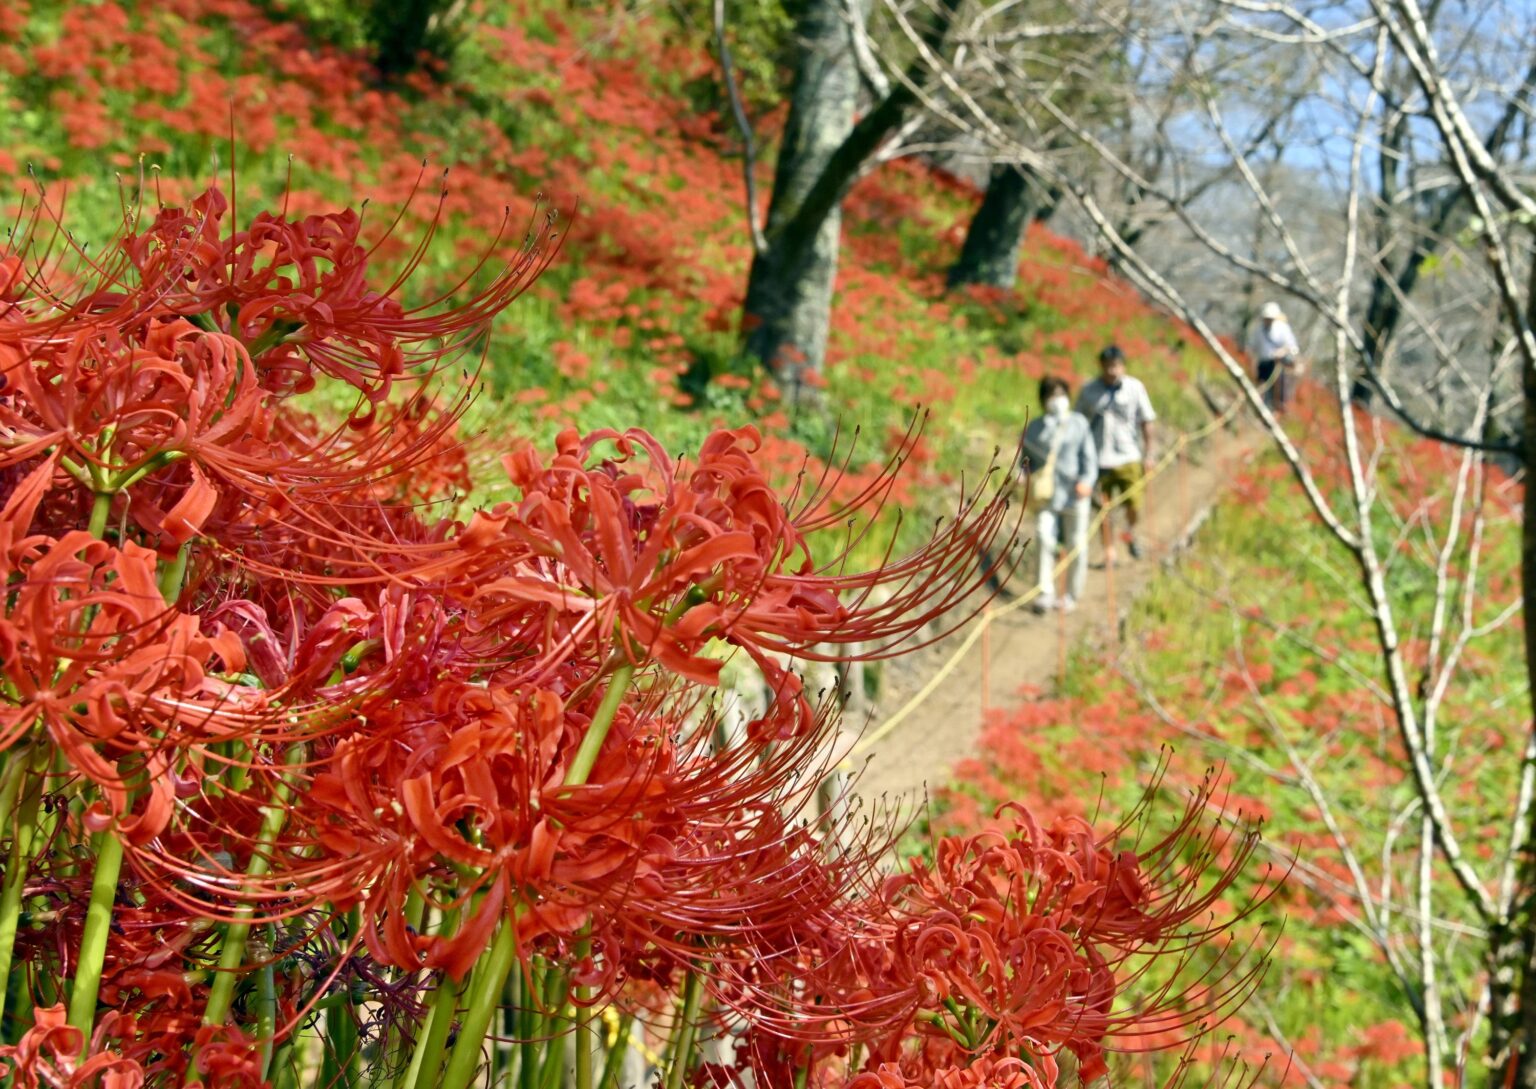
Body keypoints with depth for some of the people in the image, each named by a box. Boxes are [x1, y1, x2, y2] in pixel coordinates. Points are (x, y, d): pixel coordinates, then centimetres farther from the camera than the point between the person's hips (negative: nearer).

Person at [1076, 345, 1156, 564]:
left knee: (1134, 506, -2)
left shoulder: (1135, 388, -1)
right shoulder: (1089, 391, 2)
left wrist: (1148, 455, 0)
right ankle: (1109, 551, 14)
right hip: (1100, 459, 1)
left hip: (1129, 458, -1)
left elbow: (1146, 423, 3)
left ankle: (1130, 534, 30)